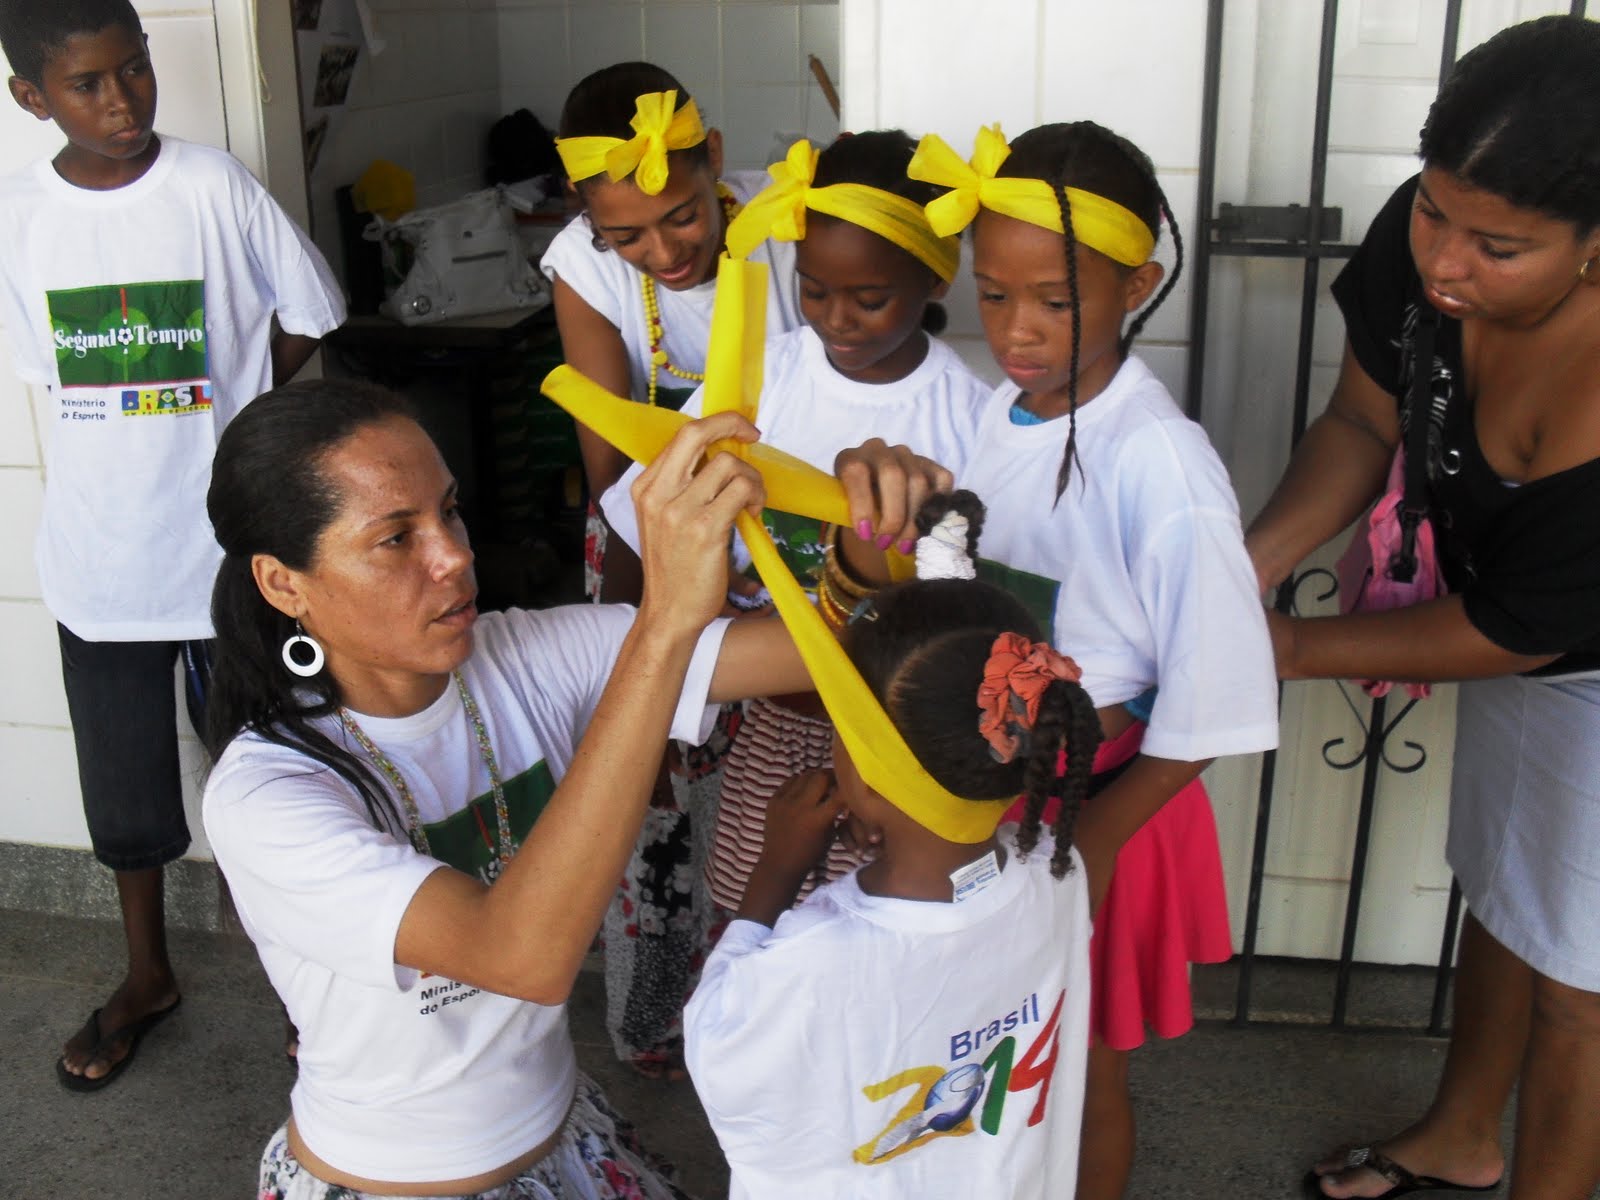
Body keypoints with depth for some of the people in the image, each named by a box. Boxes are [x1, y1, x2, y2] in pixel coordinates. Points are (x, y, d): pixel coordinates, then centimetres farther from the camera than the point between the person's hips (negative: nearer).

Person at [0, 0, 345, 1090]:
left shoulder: (215, 187, -10)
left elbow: (310, 313, 0)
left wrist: (217, 411, -1)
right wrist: (157, 423, -2)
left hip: (230, 541, -2)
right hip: (101, 546, 3)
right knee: (125, 781, 16)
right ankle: (148, 975, 39)